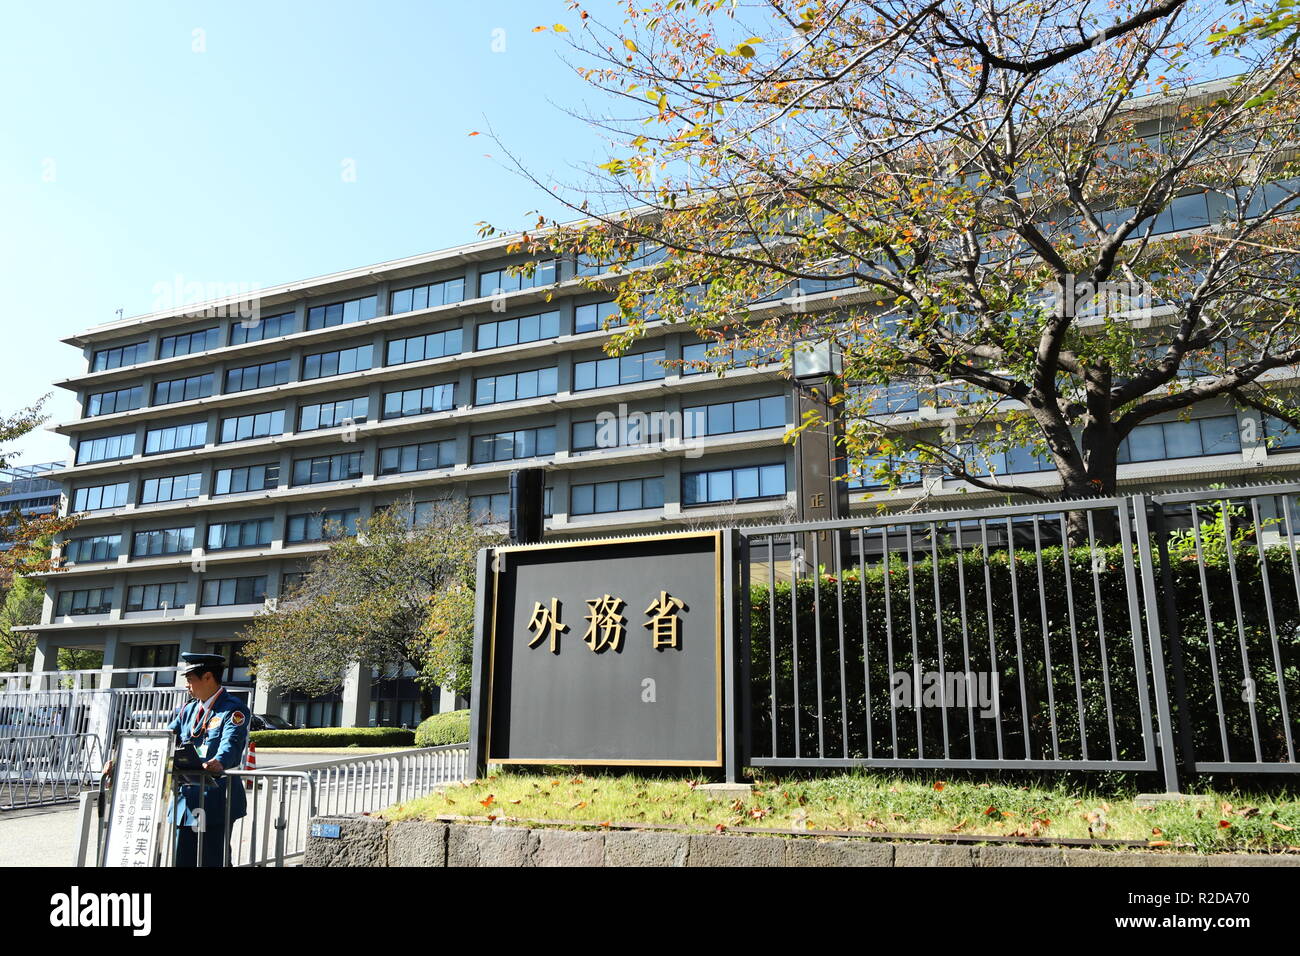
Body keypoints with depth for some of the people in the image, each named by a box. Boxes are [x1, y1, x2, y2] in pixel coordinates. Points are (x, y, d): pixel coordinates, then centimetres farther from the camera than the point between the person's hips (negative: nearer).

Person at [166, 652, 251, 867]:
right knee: (182, 860, 11)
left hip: (216, 800, -7)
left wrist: (218, 763, -47)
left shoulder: (234, 710, -9)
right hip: (186, 799, 7)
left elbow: (231, 743, -26)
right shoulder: (188, 710, 15)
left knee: (214, 861, -2)